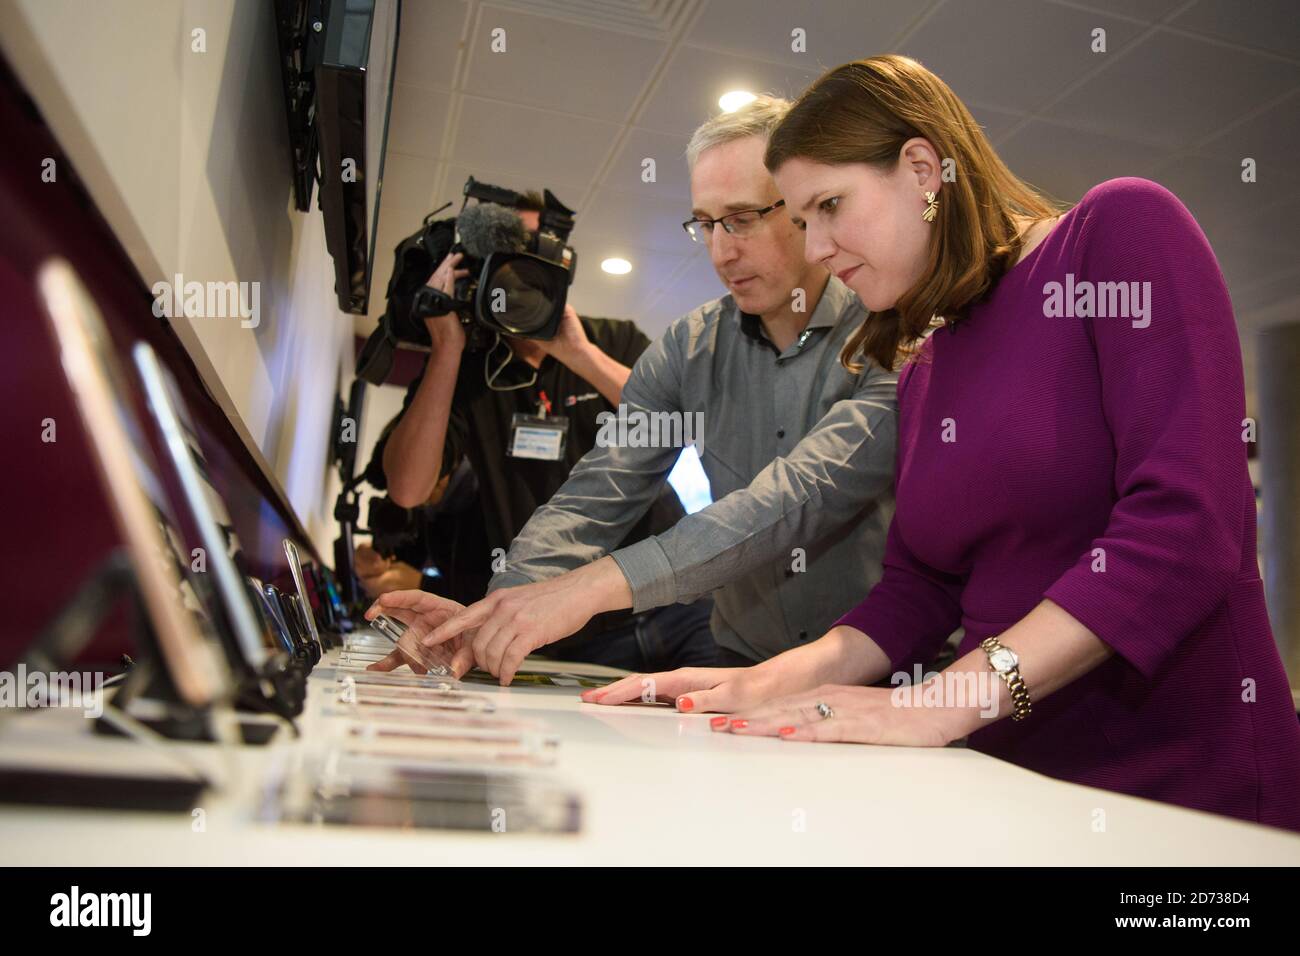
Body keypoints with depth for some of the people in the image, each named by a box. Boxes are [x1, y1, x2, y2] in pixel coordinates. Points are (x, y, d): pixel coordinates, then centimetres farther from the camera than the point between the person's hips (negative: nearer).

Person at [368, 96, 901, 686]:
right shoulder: (688, 350, 4)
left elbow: (807, 494, -24)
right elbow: (599, 494, -2)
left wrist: (597, 583, -31)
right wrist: (495, 614, -19)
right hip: (747, 668, 3)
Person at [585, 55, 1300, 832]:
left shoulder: (1120, 229, -8)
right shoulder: (923, 371, 10)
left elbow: (1185, 524, -18)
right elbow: (919, 585, 8)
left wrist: (945, 702, -23)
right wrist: (779, 682, -7)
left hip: (1188, 781, -4)